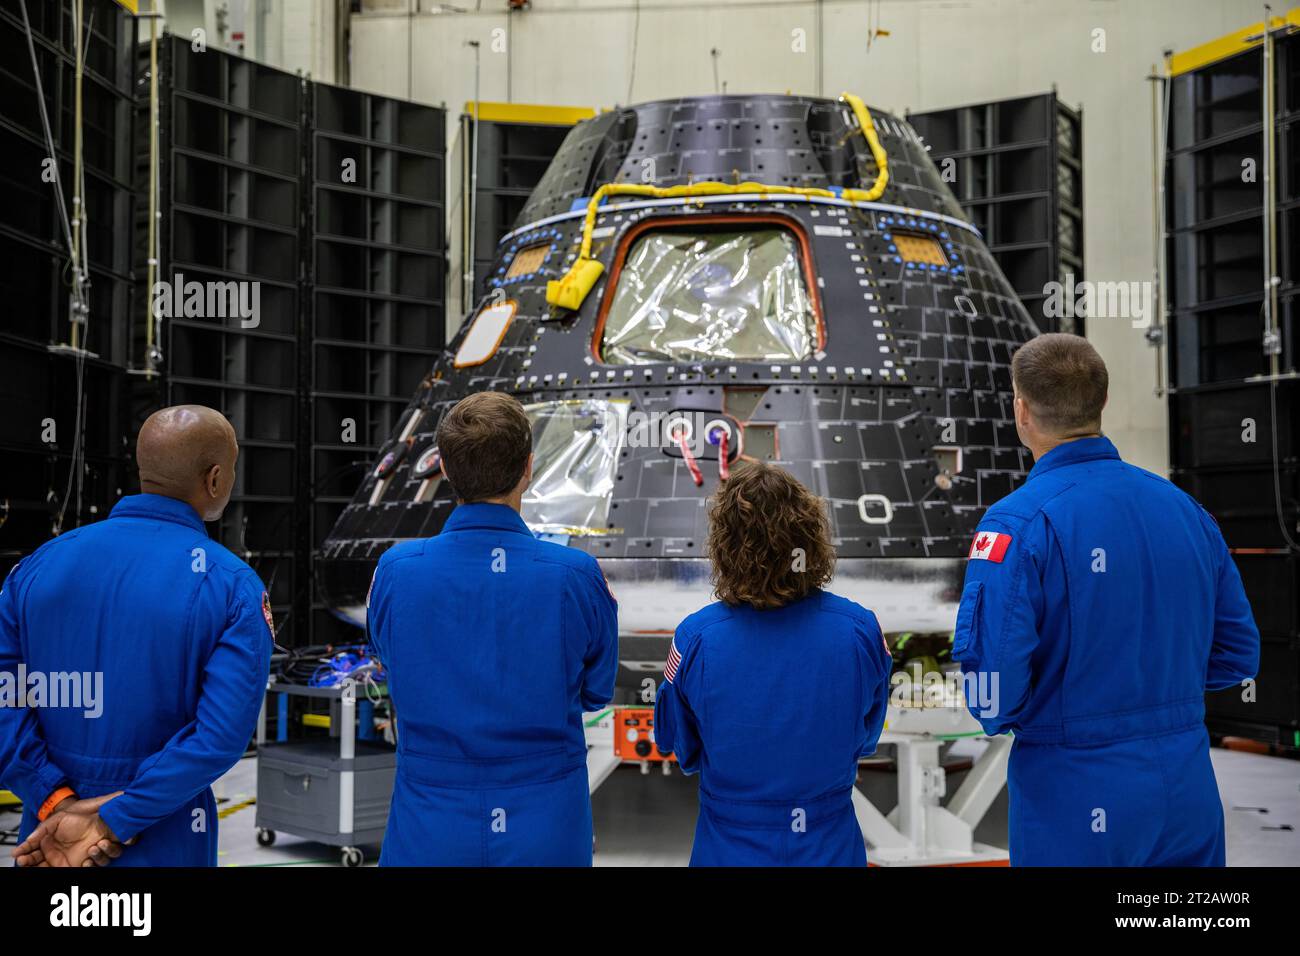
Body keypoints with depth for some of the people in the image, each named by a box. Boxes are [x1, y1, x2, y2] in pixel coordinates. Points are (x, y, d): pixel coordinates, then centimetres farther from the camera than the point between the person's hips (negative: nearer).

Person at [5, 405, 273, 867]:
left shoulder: (41, 563, -3)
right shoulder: (232, 586, -13)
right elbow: (222, 735, -21)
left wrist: (58, 803, -9)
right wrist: (112, 825, -16)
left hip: (50, 833, 3)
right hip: (161, 846, -3)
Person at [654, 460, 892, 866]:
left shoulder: (696, 638, -23)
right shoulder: (861, 629, -19)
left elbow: (674, 741, -5)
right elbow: (866, 737, -1)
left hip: (729, 847, -1)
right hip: (831, 847, 1)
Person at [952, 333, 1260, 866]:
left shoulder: (1019, 523, -17)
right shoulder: (1185, 507, 0)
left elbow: (993, 693, -22)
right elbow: (1237, 653, 8)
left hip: (1076, 805, -5)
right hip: (1191, 795, 5)